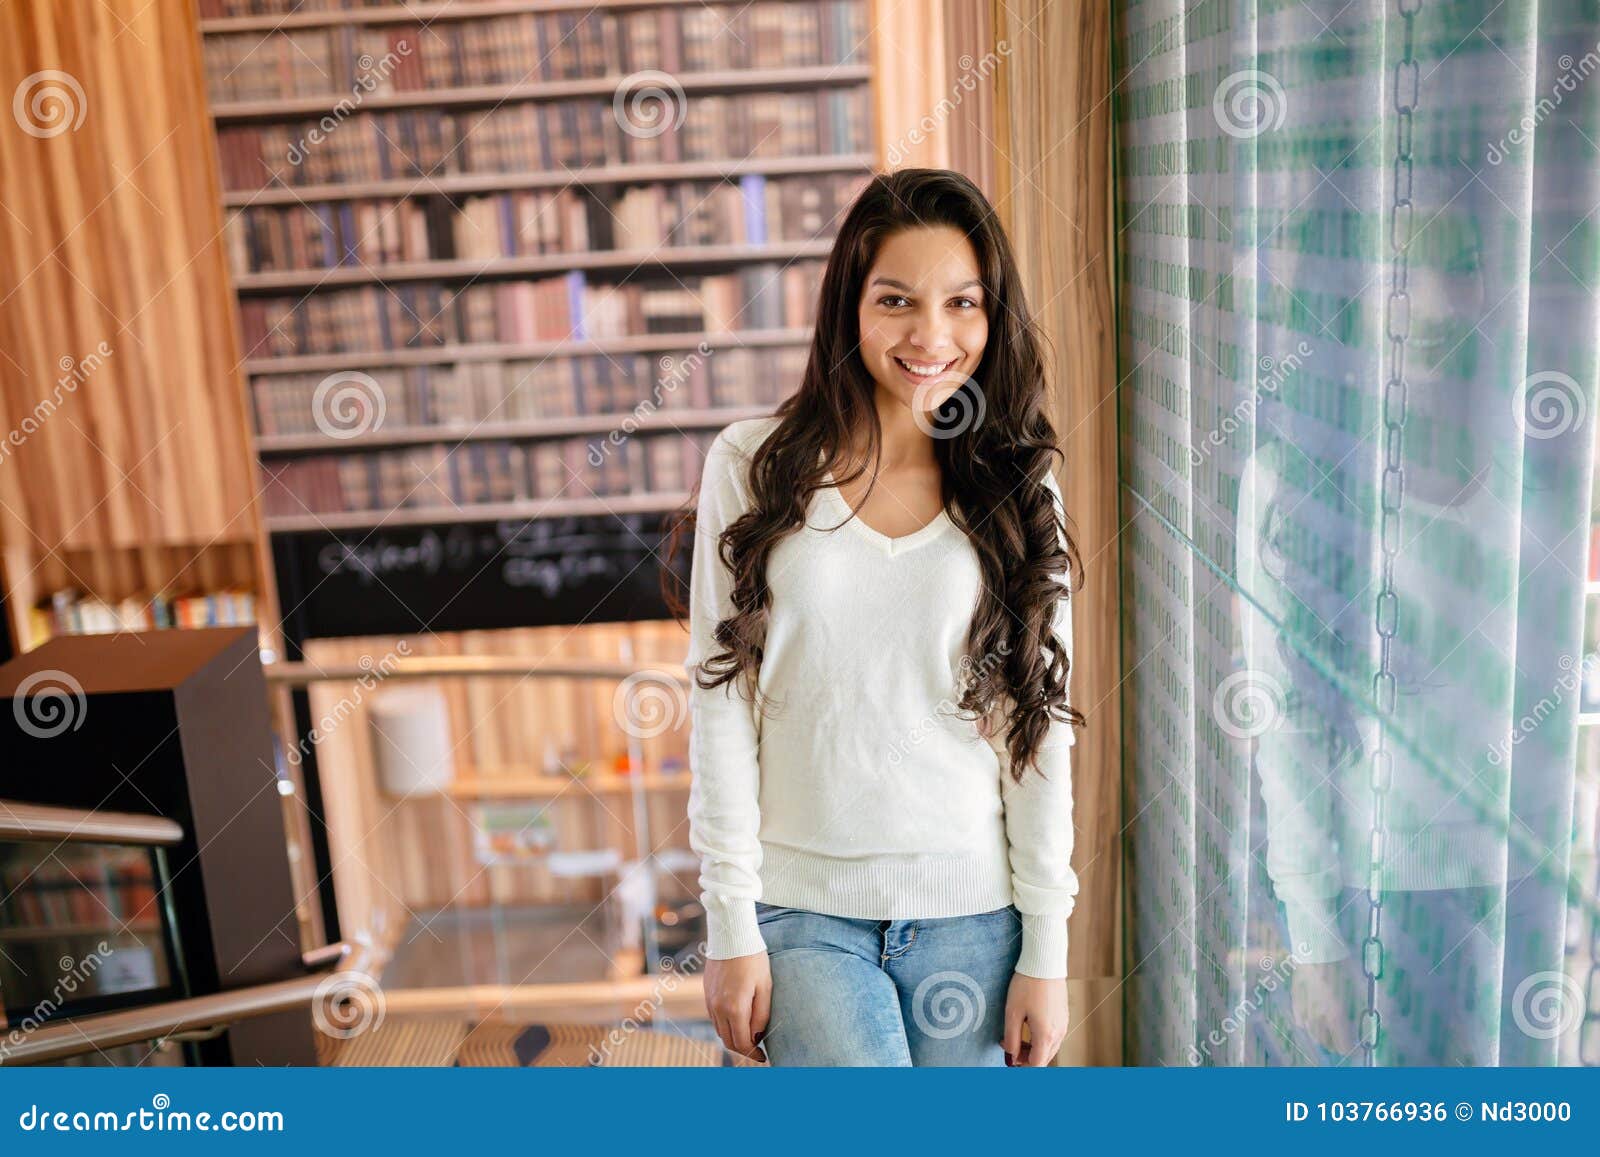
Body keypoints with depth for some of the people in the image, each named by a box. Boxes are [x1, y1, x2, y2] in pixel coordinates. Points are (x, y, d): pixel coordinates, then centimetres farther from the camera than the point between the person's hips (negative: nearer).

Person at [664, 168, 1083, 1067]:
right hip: (803, 908, -1)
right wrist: (731, 923, -4)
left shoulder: (1017, 490, 1)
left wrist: (1047, 947, 0)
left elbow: (1042, 724, 1)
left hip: (971, 915, 2)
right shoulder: (754, 466, -3)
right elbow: (722, 702, -3)